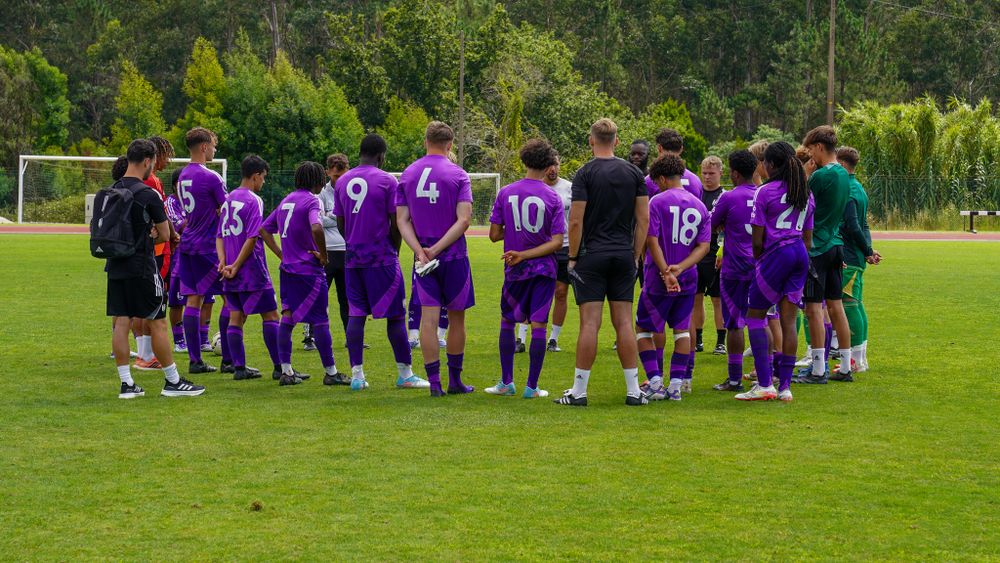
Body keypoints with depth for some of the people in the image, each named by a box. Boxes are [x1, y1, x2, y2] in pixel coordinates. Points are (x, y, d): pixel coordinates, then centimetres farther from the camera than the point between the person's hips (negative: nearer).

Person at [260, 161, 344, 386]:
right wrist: (324, 255, -17)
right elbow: (316, 228, -30)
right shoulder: (311, 201, -12)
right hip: (309, 270, -7)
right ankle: (330, 371, 9)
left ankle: (286, 371, 9)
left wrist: (280, 254, 12)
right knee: (320, 320, 2)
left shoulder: (286, 201, 13)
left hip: (287, 269, 7)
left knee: (288, 317, 9)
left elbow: (264, 229, 17)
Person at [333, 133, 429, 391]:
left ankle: (357, 374, 3)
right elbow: (396, 222, -7)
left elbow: (340, 223, 12)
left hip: (353, 257, 5)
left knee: (356, 315, 6)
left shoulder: (342, 181, 8)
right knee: (395, 315, 2)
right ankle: (404, 374, 5)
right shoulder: (387, 181, -8)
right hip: (382, 258, -5)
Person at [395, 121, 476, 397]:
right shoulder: (457, 175, -5)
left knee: (429, 318, 1)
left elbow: (402, 220, 0)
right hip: (454, 257, -3)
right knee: (456, 317, 9)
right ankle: (455, 381, 17)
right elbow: (463, 220, -14)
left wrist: (419, 250, -9)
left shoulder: (407, 175, 6)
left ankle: (434, 382, -3)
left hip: (423, 259, 3)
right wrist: (437, 249, -13)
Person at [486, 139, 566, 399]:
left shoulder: (505, 193, -3)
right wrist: (525, 255, -11)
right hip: (544, 270, -1)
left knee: (507, 322, 16)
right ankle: (532, 386, 3)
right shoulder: (553, 198, -5)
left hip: (515, 271, 1)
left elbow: (494, 234, -2)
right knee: (538, 326, 2)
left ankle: (506, 382, 16)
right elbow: (557, 241, -11)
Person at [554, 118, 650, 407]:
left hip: (592, 256, -4)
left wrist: (572, 258, -1)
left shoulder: (585, 173, -7)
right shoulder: (634, 173, 6)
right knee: (624, 322, 6)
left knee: (590, 323, -5)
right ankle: (633, 391, 6)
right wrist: (636, 255, 12)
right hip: (624, 256, 4)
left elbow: (576, 221, -11)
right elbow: (643, 219, 6)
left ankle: (579, 391, -2)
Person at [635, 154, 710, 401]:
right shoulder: (699, 206, 7)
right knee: (681, 329, 13)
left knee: (644, 329, 7)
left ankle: (655, 382, -2)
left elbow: (652, 241, -15)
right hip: (688, 279, 5)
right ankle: (676, 384, 7)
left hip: (658, 280, -4)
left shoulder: (657, 202, -9)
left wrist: (666, 273, -15)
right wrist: (680, 267, -9)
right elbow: (704, 246, 1)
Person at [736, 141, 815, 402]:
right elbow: (808, 238, 17)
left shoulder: (765, 192, -5)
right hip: (800, 255, 6)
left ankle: (764, 384, -4)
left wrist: (759, 260, 10)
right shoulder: (806, 194, 15)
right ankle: (785, 385, 5)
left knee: (754, 315, 3)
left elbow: (757, 239, -6)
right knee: (788, 321, 7)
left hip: (776, 254, -6)